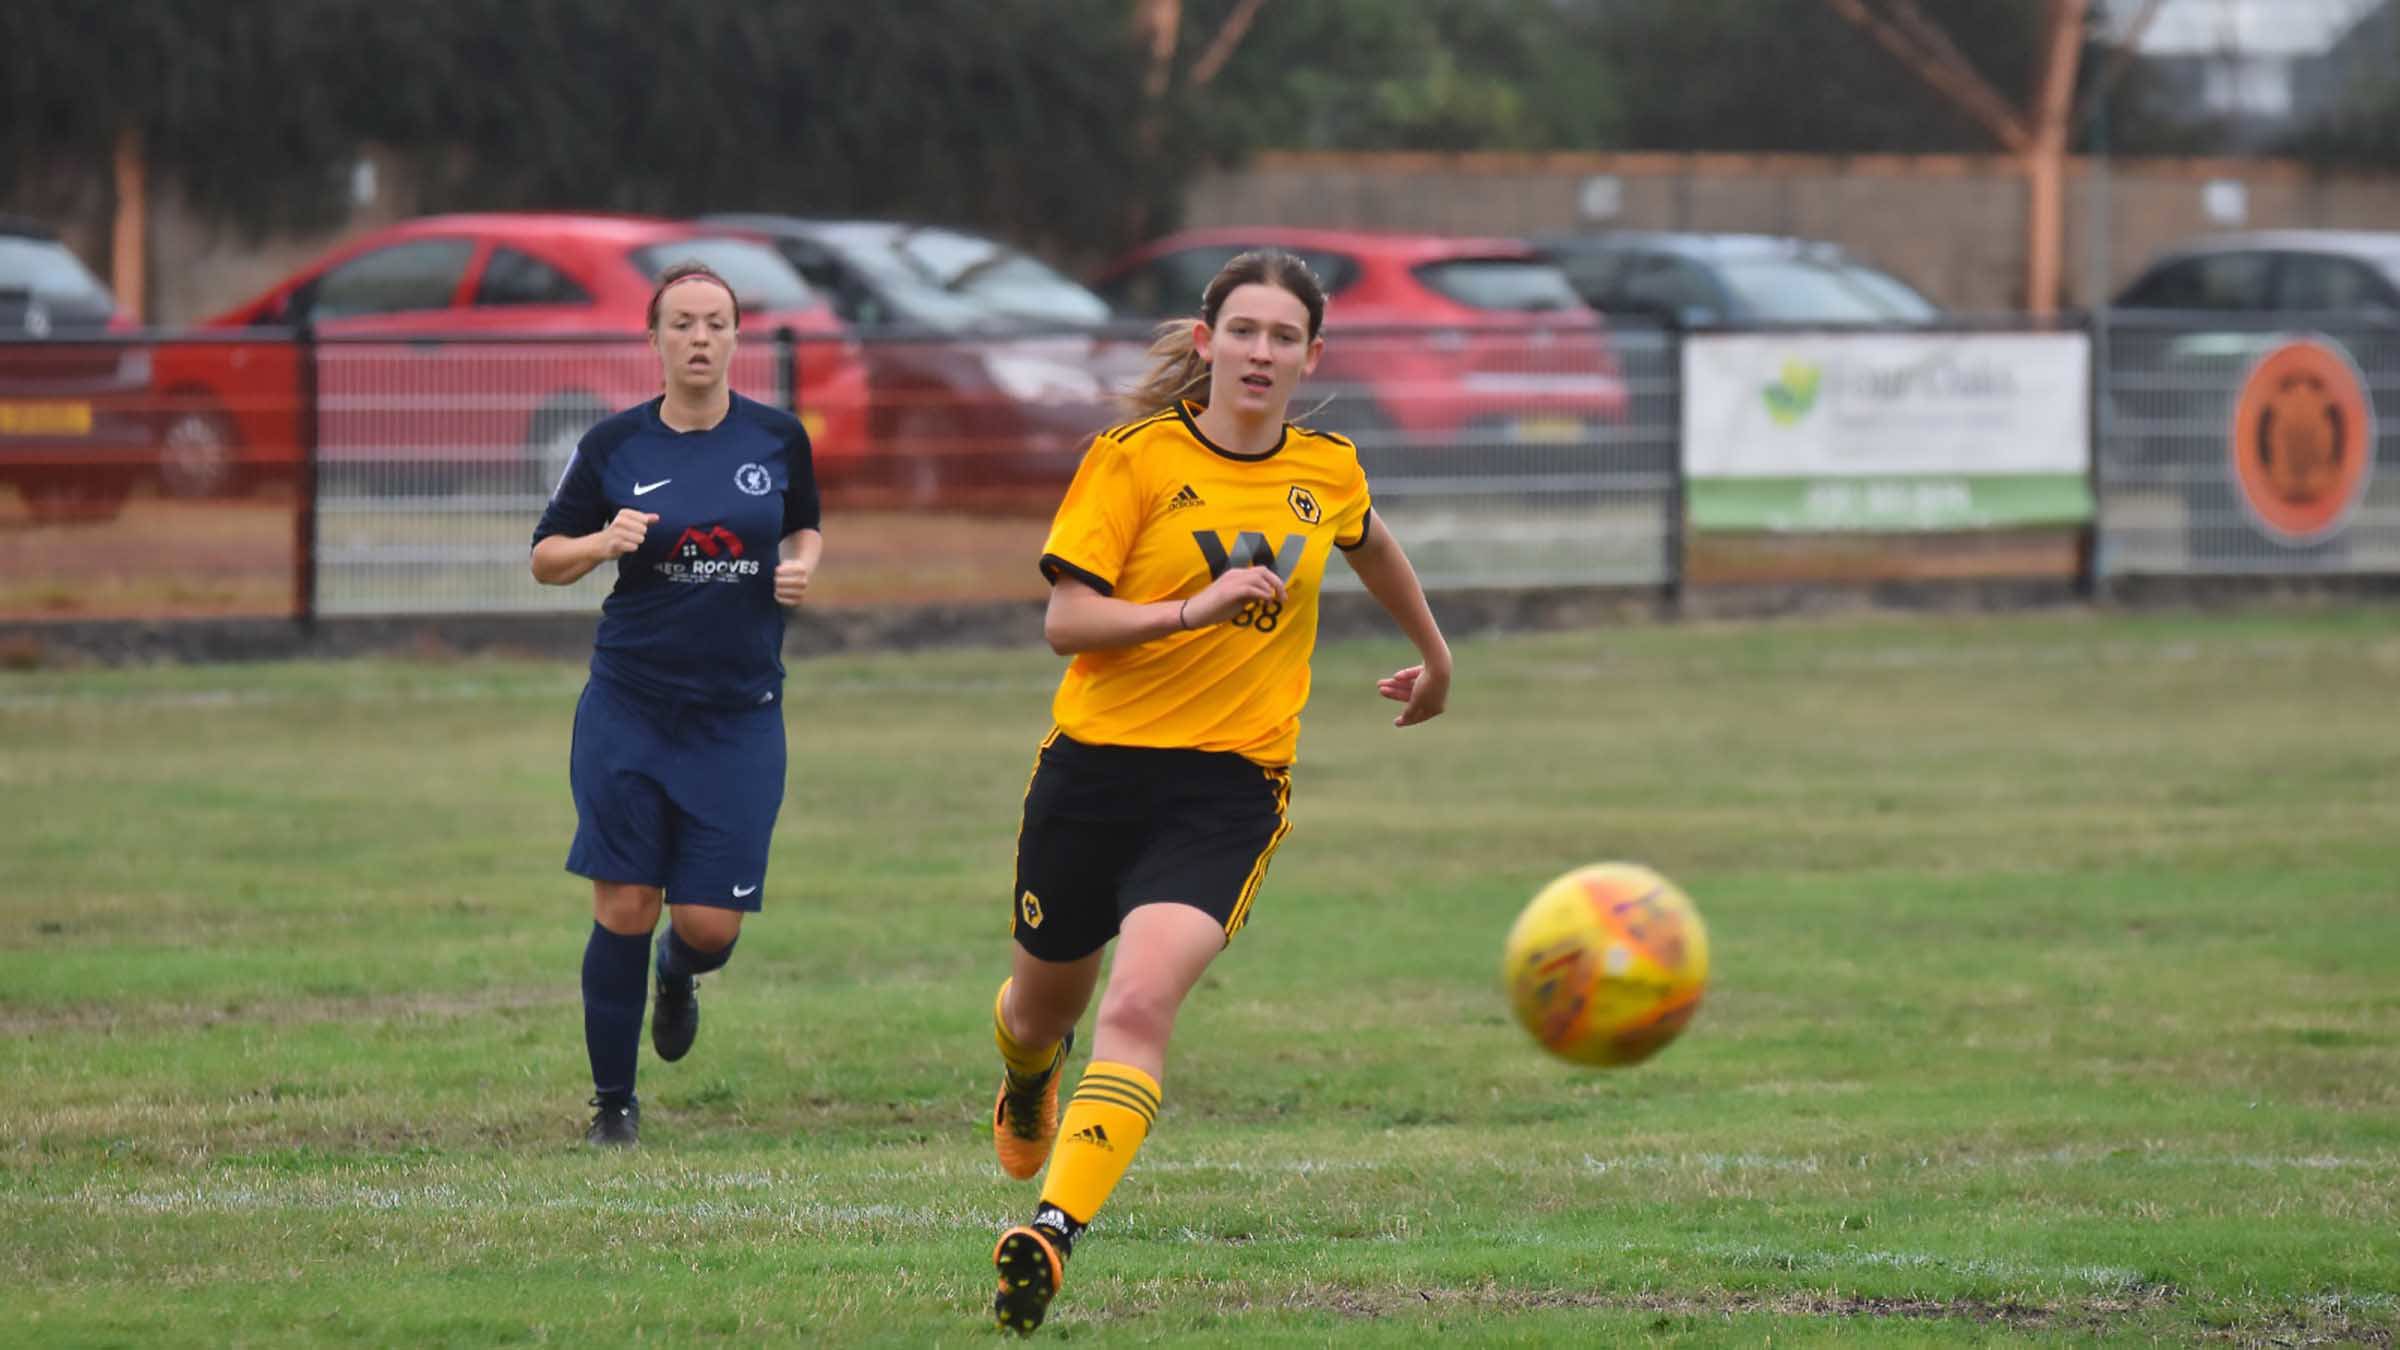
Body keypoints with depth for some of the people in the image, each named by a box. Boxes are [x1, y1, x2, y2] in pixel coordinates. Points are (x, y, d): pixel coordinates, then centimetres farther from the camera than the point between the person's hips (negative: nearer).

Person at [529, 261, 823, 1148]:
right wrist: (605, 541, -14)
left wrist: (801, 568, -2)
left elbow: (805, 528, 20)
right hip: (629, 709, -1)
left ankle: (679, 974, 36)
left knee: (711, 923, -3)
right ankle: (612, 1101, 12)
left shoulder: (777, 438, 2)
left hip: (740, 713, 1)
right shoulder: (613, 447, -2)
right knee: (623, 909, -5)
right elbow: (545, 560, 6)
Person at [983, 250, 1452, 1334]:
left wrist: (1435, 656, 42)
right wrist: (1192, 609, -25)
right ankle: (1029, 1080, 57)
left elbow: (1370, 548, 30)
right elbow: (1066, 619, -12)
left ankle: (1052, 1235, -30)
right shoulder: (1133, 459, -6)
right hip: (1097, 762, 0)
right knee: (1044, 1007, 19)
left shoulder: (1326, 472, 5)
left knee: (1138, 1008, -23)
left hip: (1229, 785, 0)